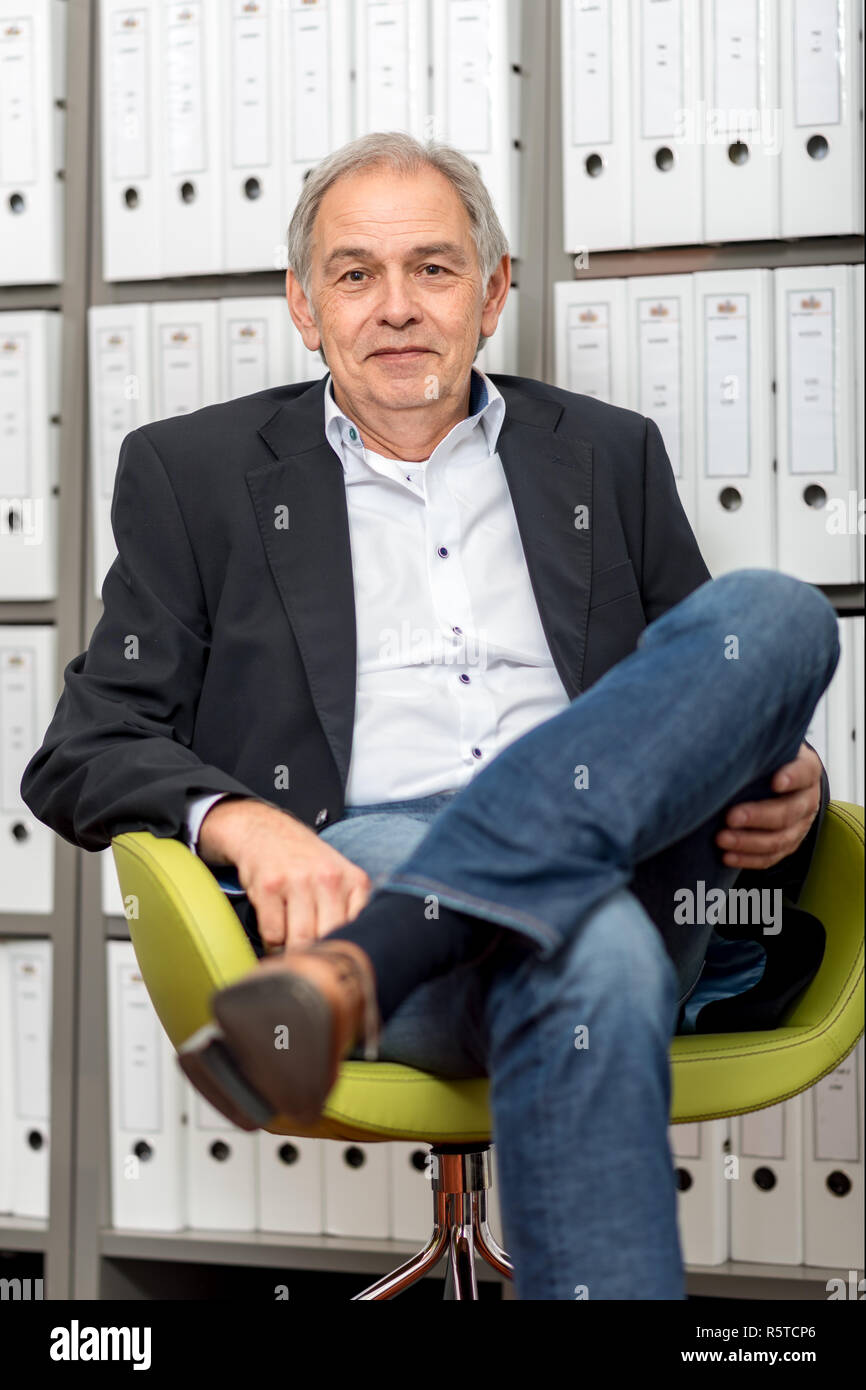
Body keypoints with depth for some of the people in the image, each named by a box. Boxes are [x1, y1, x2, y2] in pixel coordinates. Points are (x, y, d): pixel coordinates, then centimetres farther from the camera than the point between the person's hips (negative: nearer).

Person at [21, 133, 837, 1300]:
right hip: (362, 868, -4)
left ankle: (350, 966, -37)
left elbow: (711, 710, 26)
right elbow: (86, 752, 9)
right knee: (592, 947, -38)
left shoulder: (609, 457, 24)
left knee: (777, 612, -26)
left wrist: (783, 789, -1)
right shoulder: (195, 472, 18)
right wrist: (243, 821, -15)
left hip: (630, 871, 4)